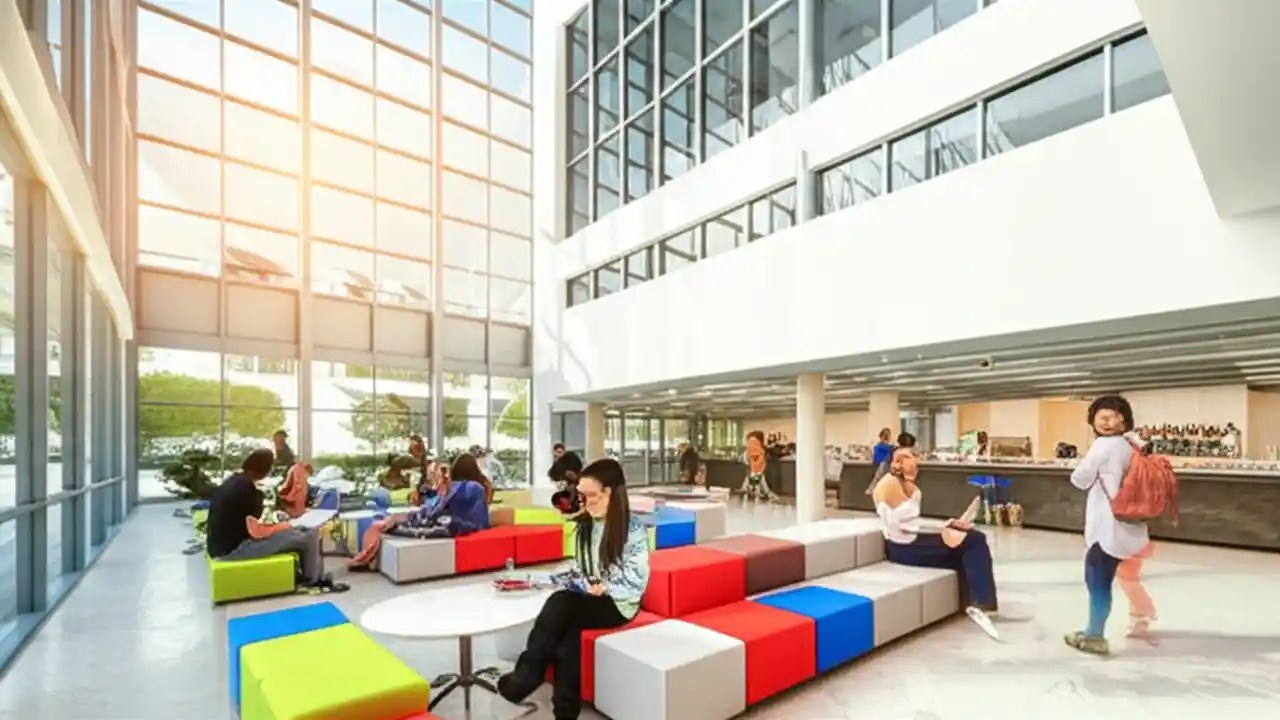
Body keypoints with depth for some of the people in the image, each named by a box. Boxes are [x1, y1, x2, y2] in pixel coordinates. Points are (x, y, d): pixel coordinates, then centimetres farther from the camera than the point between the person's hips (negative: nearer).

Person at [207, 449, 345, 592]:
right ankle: (313, 580, 17)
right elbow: (256, 531, -22)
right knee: (309, 537, -8)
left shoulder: (232, 480, 7)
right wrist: (282, 525, -4)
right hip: (232, 548, -10)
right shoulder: (248, 488, -22)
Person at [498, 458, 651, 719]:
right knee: (566, 644, -27)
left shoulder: (634, 529, -12)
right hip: (587, 599, 6)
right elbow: (580, 572, 12)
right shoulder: (585, 526, 7)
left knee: (561, 603, -29)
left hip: (618, 604, -5)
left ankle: (526, 675, -15)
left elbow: (636, 583, -13)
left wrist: (604, 588, -24)